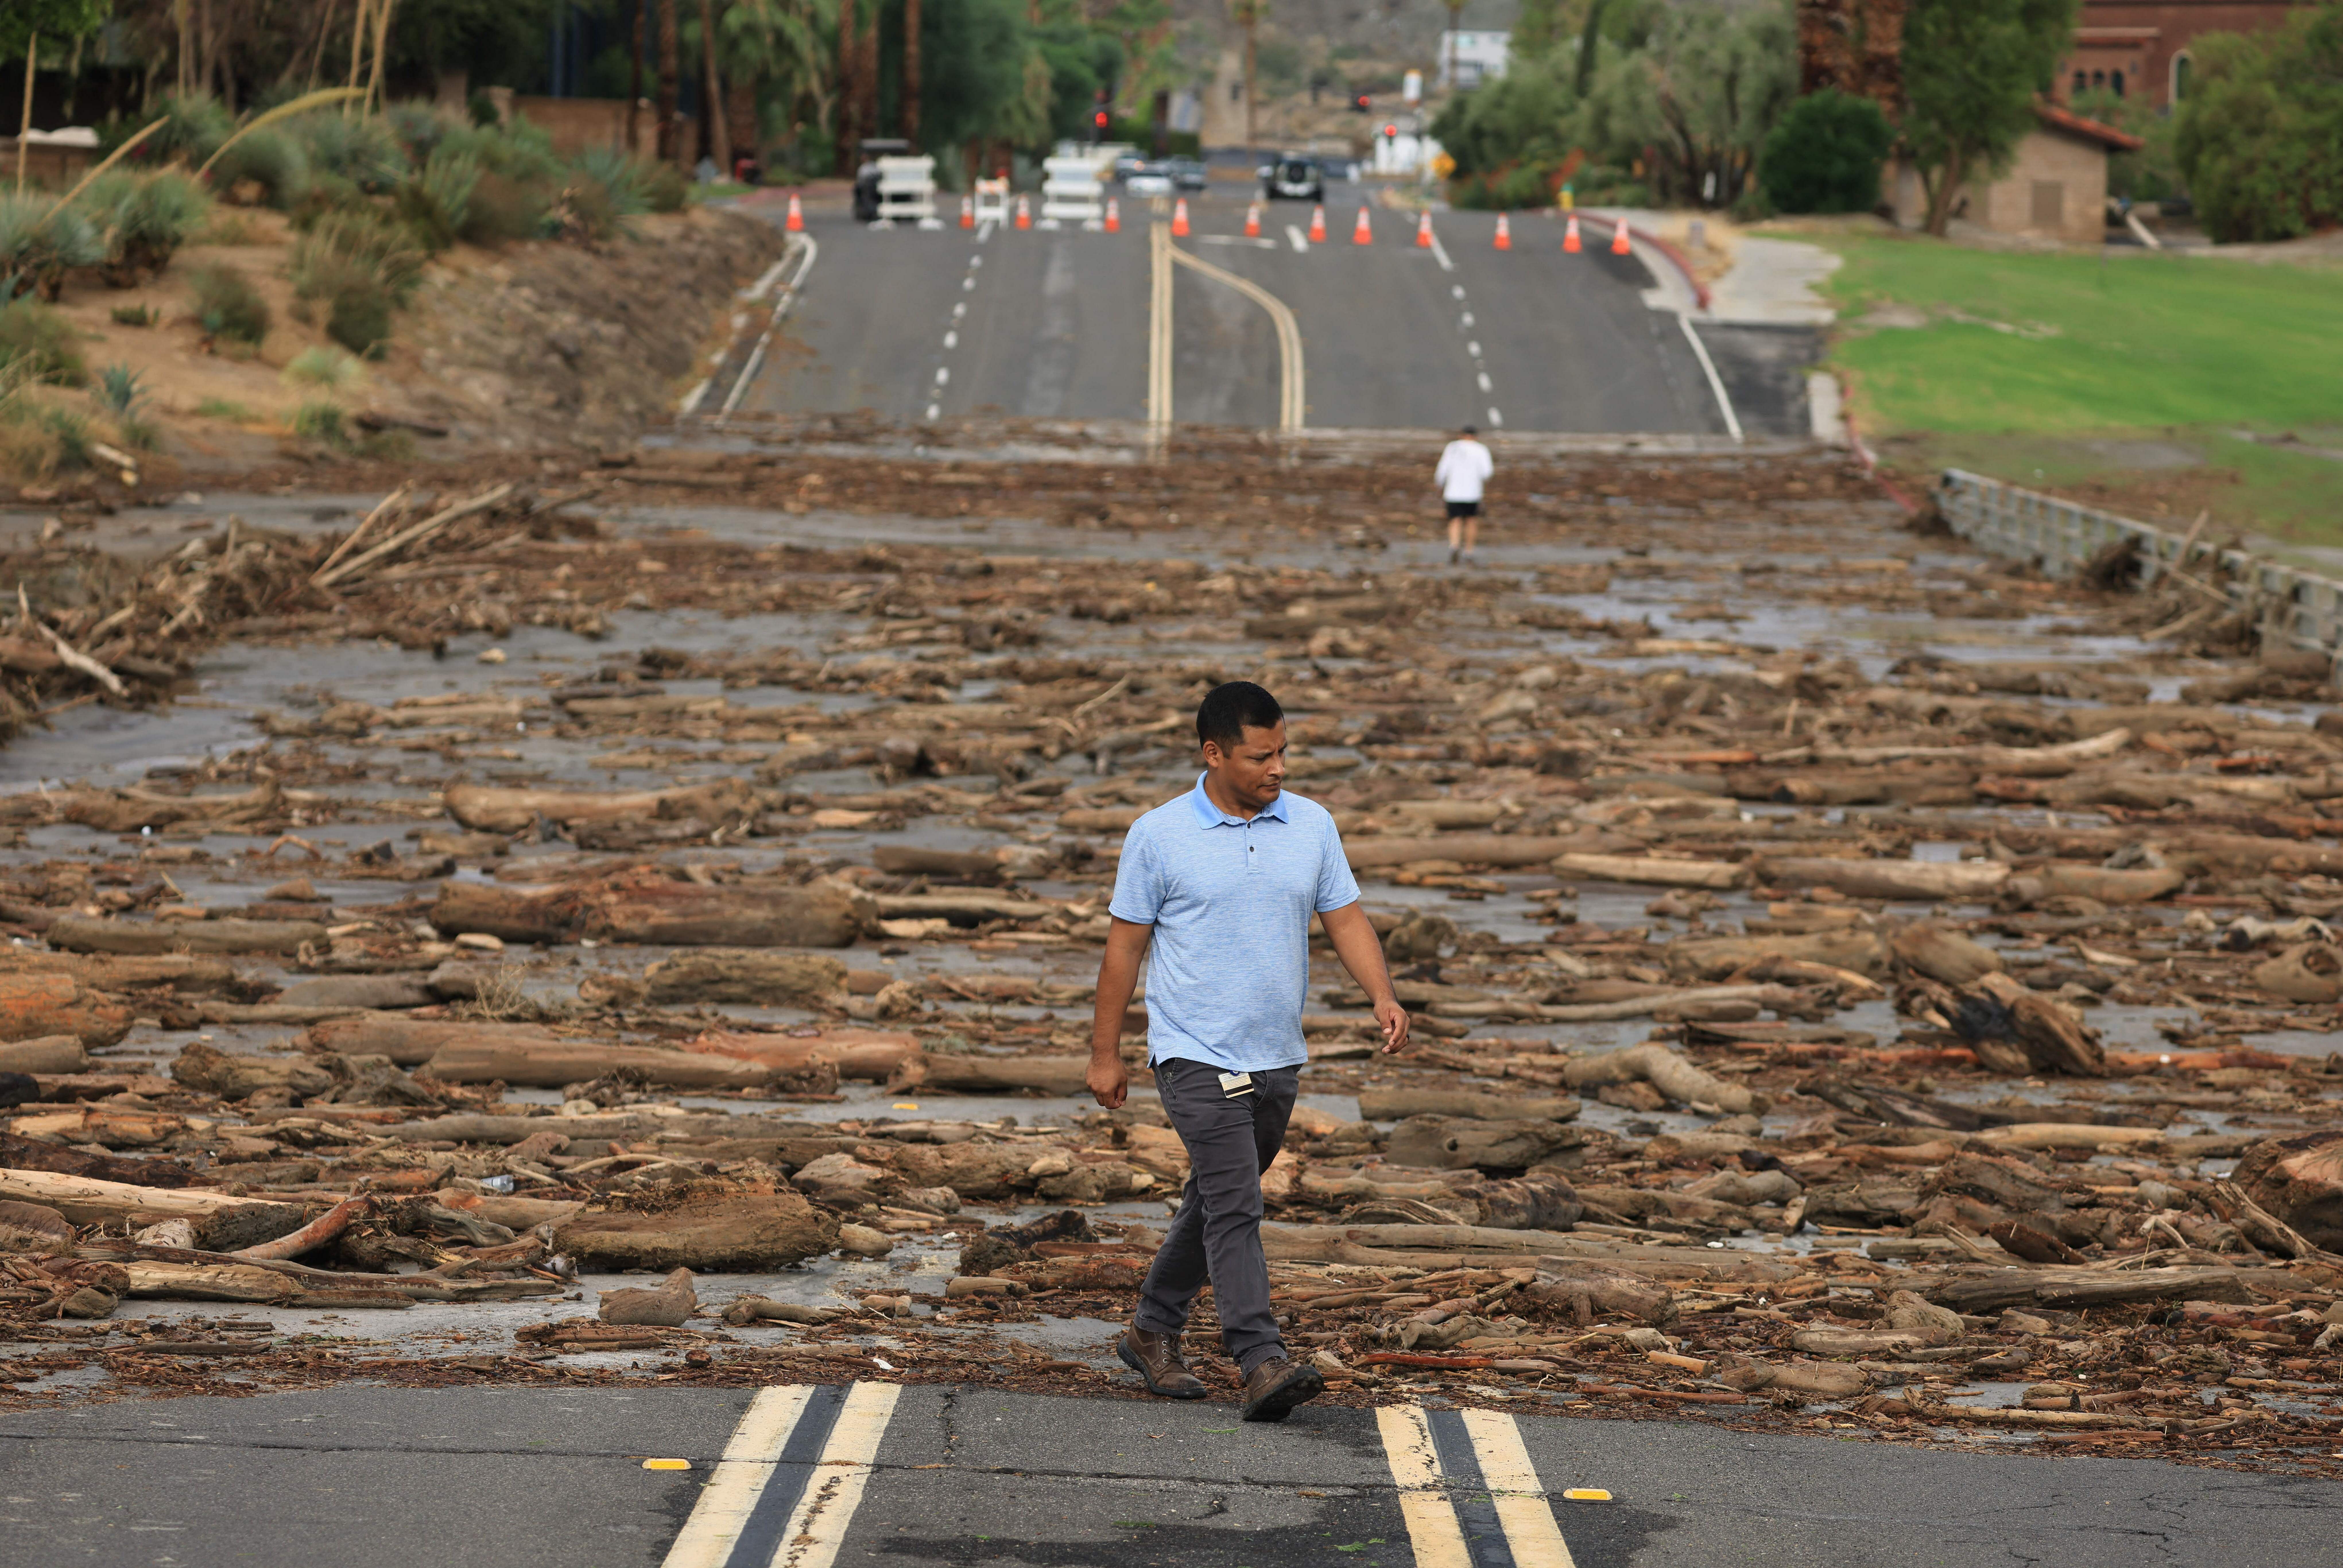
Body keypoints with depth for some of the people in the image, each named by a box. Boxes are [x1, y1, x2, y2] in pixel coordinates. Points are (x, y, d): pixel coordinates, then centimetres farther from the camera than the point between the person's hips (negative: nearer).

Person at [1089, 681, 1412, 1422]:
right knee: (1234, 1208, -15)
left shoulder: (1312, 826, 5)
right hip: (1197, 1056, -5)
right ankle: (1262, 1363, -20)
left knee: (1215, 1202, 16)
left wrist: (1383, 996, -12)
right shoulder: (1159, 836, -6)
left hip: (1277, 1058, 5)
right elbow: (1125, 945, -1)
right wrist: (1106, 1054, 1)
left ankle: (1153, 1332, 32)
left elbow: (1346, 920, 6)